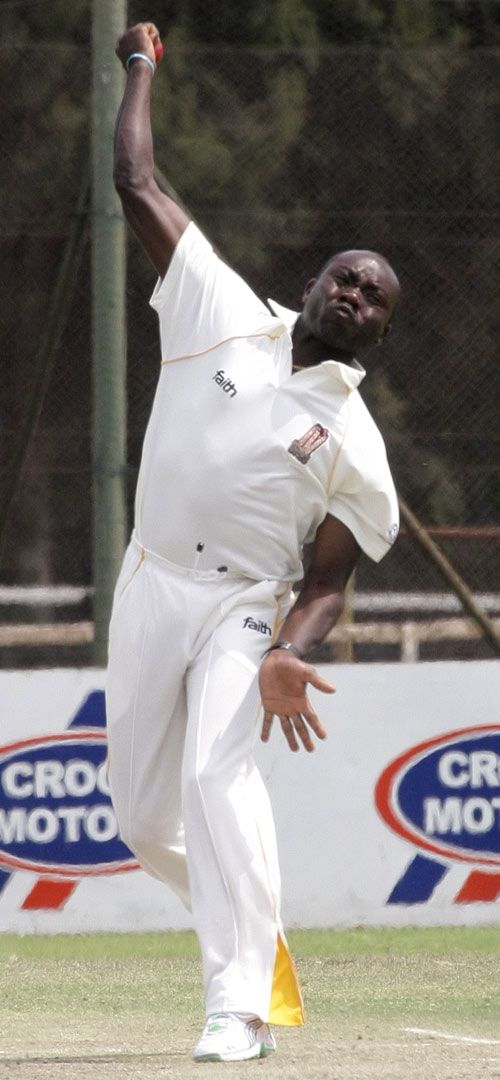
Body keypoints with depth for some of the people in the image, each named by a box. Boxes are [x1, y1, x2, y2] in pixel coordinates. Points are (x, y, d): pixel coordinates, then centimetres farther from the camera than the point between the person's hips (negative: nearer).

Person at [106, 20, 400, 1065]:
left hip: (246, 607, -4)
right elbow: (137, 186, 7)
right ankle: (254, 932, 33)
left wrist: (289, 655, -21)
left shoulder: (356, 447, 0)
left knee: (217, 773, -26)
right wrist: (140, 70, 12)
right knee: (142, 814, 6)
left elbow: (328, 582, -2)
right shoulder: (223, 313, 6)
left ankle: (240, 1004, -29)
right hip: (151, 589, 4)